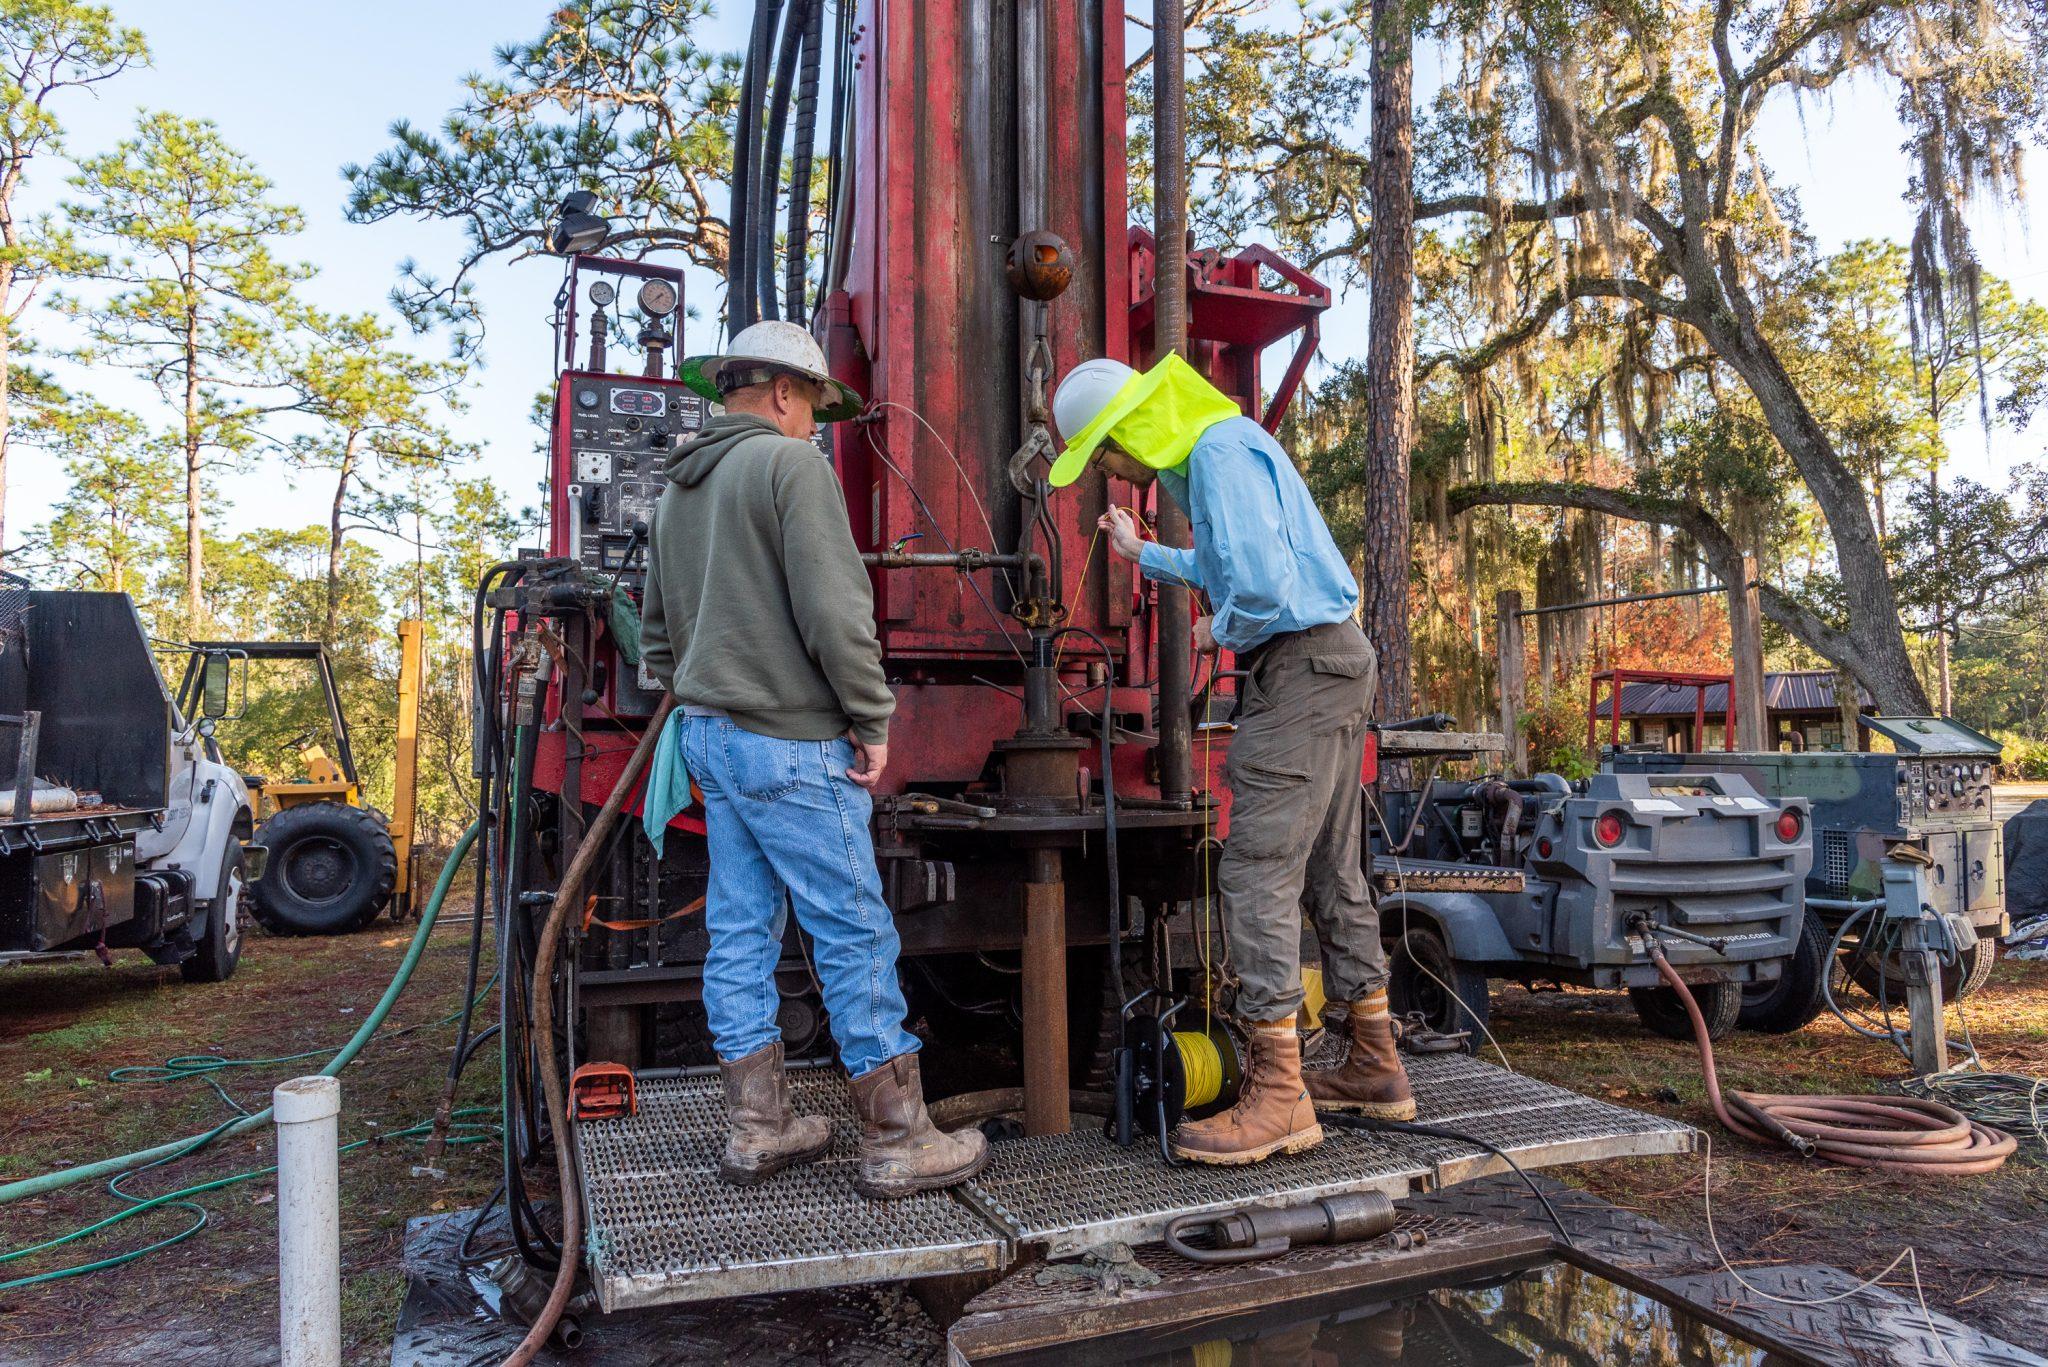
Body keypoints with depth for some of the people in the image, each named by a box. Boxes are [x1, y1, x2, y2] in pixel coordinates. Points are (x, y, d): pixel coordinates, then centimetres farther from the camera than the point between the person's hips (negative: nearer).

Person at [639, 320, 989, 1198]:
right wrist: (873, 720, -12)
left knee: (739, 930, 11)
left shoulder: (678, 490, 18)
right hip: (790, 742, -9)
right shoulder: (791, 465, -10)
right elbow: (834, 610, -19)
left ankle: (756, 1128, 19)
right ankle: (898, 1142, 4)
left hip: (707, 732, 9)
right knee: (855, 934, -3)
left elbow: (659, 631, 23)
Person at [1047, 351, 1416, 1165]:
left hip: (1303, 665, -11)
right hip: (1328, 668, 11)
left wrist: (1222, 632, -8)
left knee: (1257, 872, -10)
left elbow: (1261, 584, -28)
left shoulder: (1223, 450, -15)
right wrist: (1144, 556, 41)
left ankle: (1278, 1097, -6)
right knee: (1329, 873, 14)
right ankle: (1374, 1068, 24)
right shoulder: (1201, 459, 18)